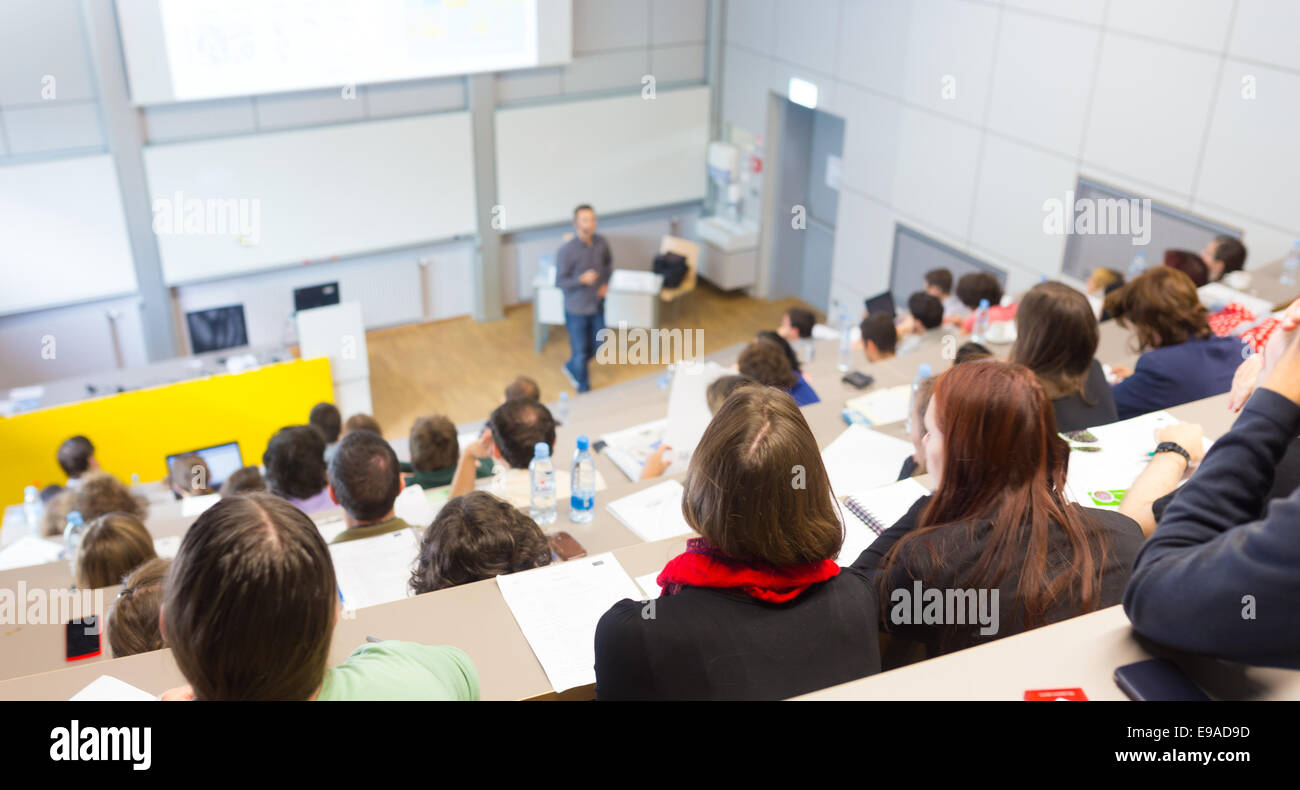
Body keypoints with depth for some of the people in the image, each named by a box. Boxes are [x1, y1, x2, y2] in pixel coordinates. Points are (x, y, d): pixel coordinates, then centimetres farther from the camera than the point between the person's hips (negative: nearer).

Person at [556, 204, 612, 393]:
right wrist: (582, 279, -31)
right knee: (581, 352, 8)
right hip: (576, 309, -5)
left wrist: (605, 282, -1)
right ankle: (584, 389, 30)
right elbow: (560, 281, -16)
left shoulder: (601, 242, -7)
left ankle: (571, 368, 48)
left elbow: (608, 262, 14)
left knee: (596, 346, 19)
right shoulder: (566, 251, -22)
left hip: (597, 306, 5)